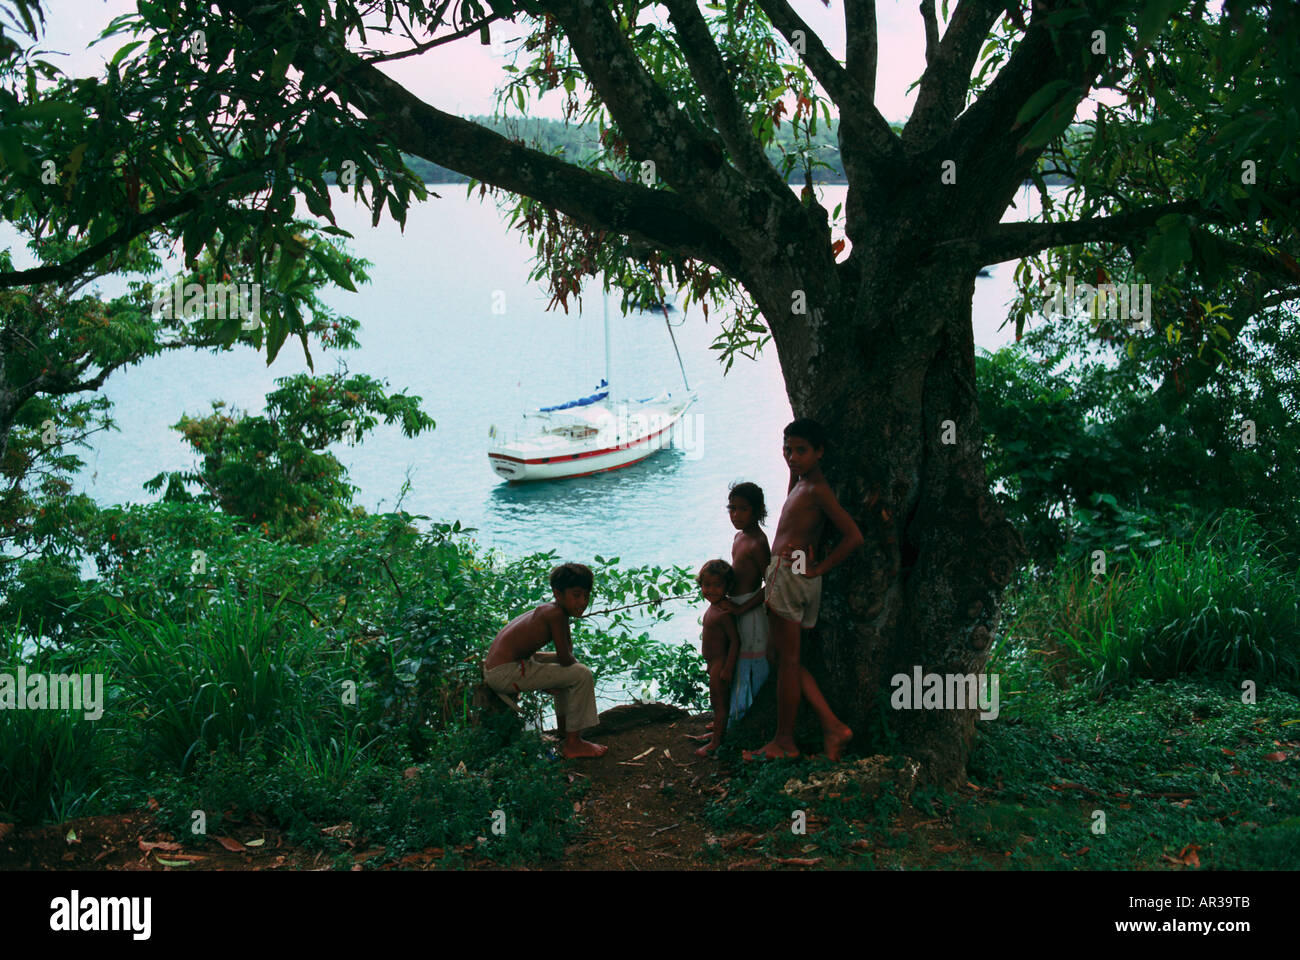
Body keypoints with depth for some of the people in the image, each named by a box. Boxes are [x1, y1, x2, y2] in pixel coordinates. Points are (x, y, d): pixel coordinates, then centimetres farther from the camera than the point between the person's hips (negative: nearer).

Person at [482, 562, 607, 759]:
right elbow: (566, 659, -15)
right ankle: (573, 744, -1)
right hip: (506, 674, -11)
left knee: (567, 668, 31)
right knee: (581, 675, -11)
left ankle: (564, 731, 38)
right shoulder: (556, 614, -16)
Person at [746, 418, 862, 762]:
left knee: (787, 660, -1)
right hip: (788, 576, 10)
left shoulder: (817, 489, -12)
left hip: (789, 573, -10)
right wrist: (794, 471, 23)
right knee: (789, 660, 14)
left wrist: (817, 568, -14)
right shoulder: (802, 483, 15)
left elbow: (854, 537, -17)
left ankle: (784, 741, 8)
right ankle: (833, 726, 12)